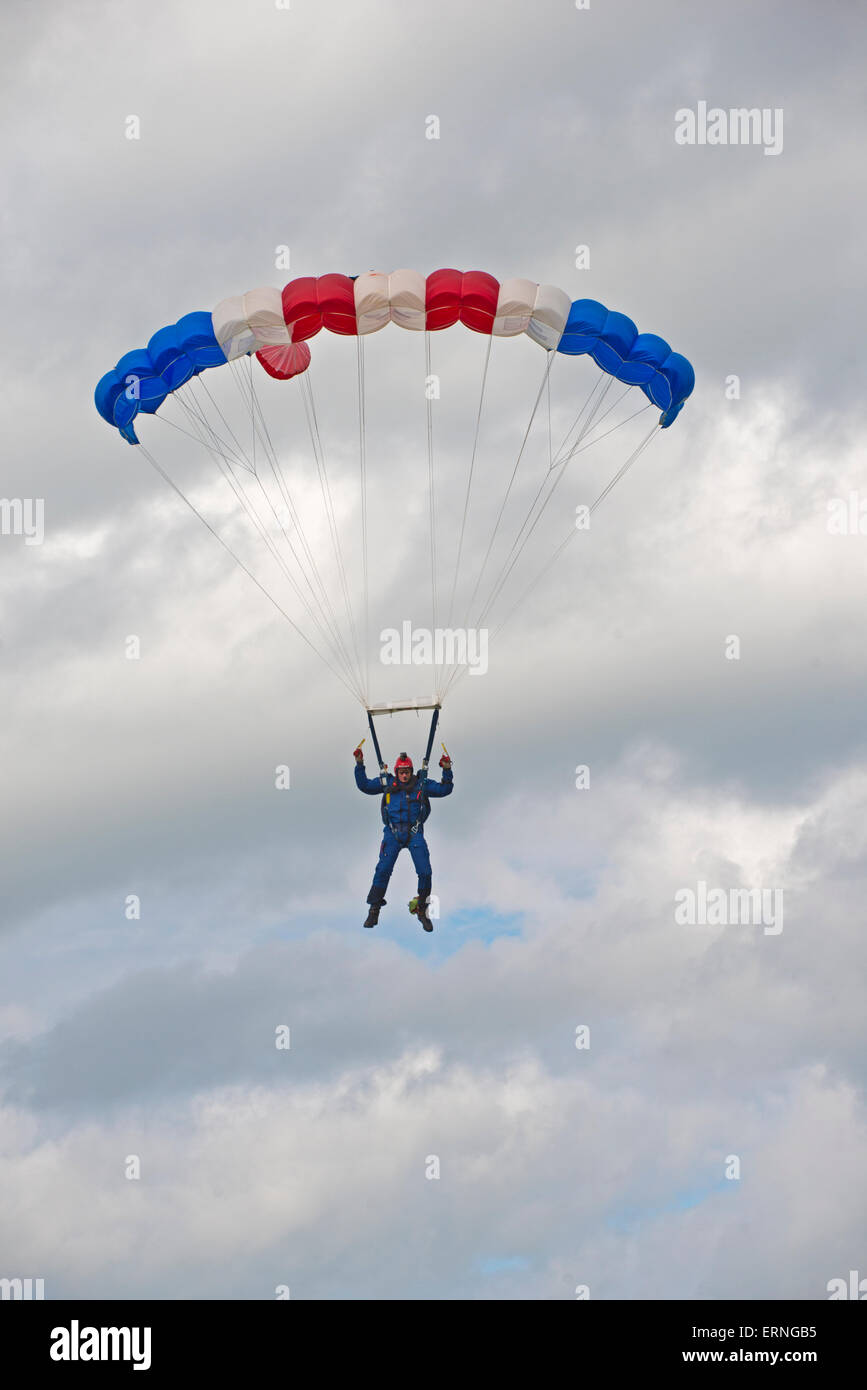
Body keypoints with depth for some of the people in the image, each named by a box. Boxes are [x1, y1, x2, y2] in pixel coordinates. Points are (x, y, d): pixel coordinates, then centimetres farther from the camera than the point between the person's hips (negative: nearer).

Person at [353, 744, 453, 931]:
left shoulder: (422, 785, 9)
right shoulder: (387, 784, 9)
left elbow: (444, 790, 11)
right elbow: (364, 786, 11)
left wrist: (447, 771, -3)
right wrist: (360, 765, 2)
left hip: (415, 833, 0)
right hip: (393, 833, 0)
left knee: (424, 872, -9)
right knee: (383, 870, -13)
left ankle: (422, 909, 7)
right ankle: (374, 910, -4)